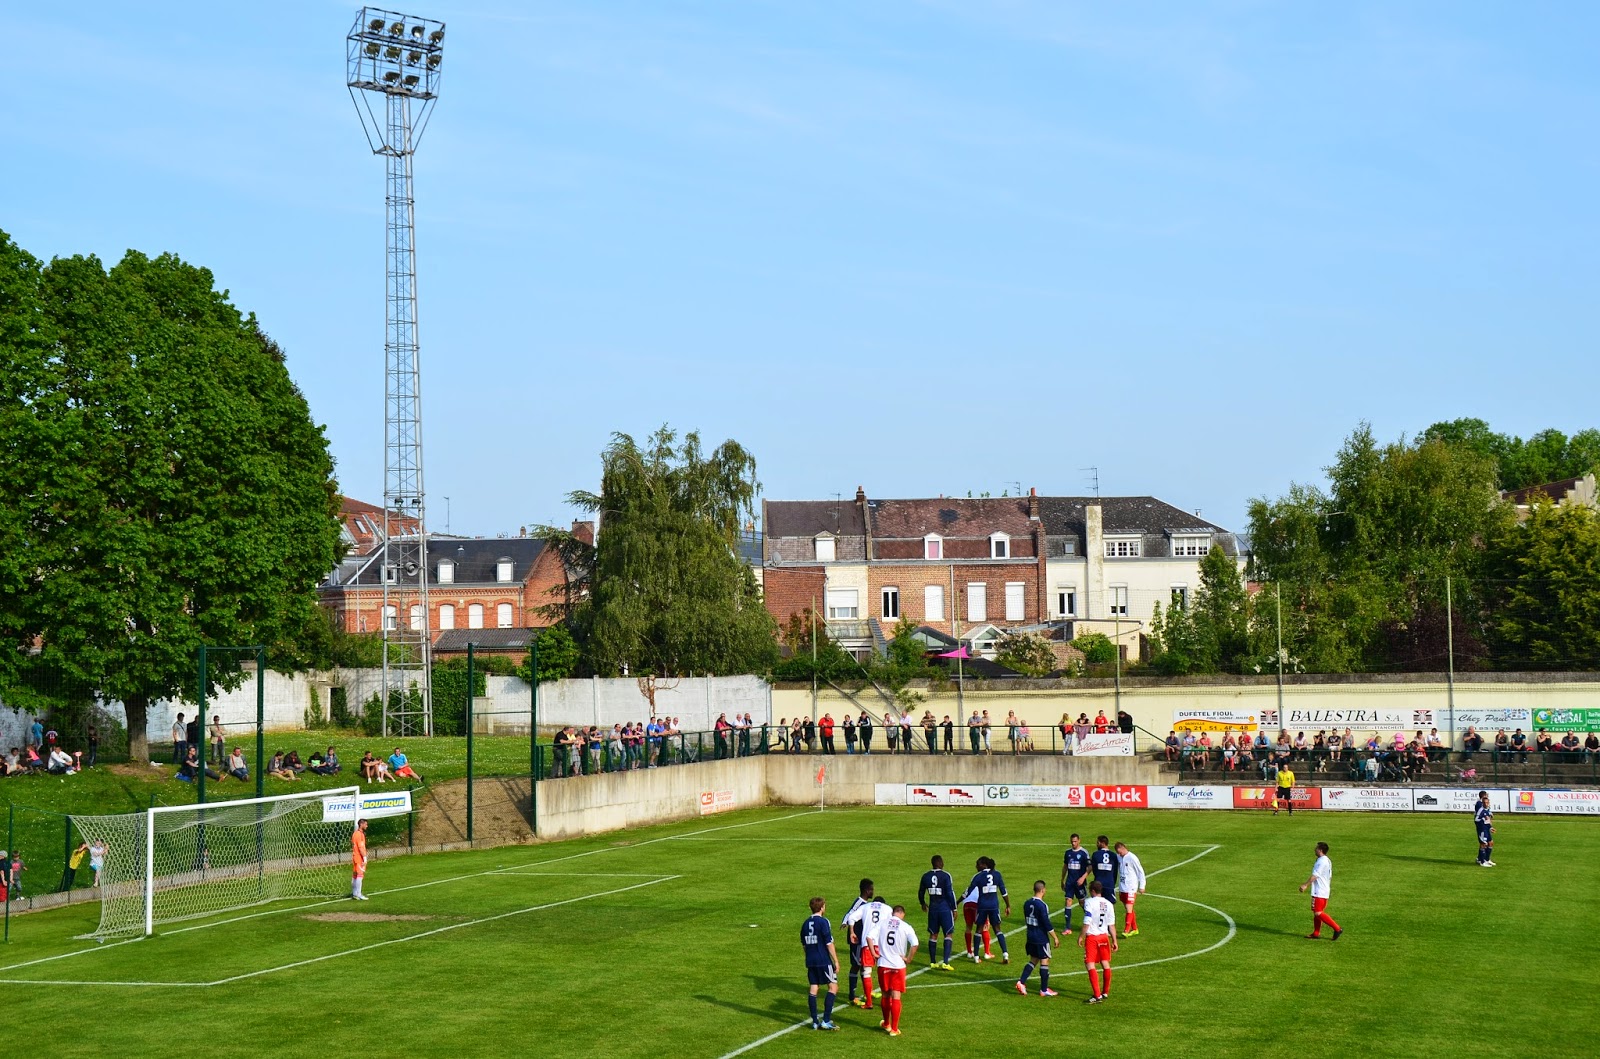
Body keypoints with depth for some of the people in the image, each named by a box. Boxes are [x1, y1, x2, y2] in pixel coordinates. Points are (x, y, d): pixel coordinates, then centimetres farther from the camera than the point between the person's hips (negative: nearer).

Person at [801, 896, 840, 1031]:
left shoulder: (806, 923, 11)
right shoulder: (823, 922, -11)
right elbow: (829, 943, -13)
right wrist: (836, 961, -8)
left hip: (810, 961, 7)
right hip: (824, 961, -7)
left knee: (813, 988, 8)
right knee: (833, 987, 0)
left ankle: (815, 1022, 8)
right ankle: (826, 1021, -8)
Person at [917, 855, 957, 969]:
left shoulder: (926, 876, 4)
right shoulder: (945, 876, -12)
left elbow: (920, 892, 16)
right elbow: (950, 893, -13)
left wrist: (923, 904, 35)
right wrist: (954, 909, -3)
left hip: (933, 908, 5)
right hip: (945, 908, -5)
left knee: (933, 934, 15)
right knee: (949, 934, 1)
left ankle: (932, 962, 19)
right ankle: (945, 962, -10)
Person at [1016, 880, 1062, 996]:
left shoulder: (1027, 903, 4)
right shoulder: (1041, 905, -20)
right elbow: (1047, 924, -19)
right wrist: (1055, 937, -11)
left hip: (1031, 937, 7)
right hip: (1042, 938, -7)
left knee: (1033, 960, 17)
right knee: (1044, 962, 3)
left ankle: (1021, 982, 2)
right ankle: (1044, 990, 9)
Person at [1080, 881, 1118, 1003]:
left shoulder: (1089, 902, -12)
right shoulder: (1108, 904, 5)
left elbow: (1087, 922, -16)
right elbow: (1112, 925, 7)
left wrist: (1081, 937, -7)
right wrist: (1114, 940, 13)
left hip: (1092, 937, -7)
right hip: (1104, 936, 7)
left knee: (1090, 965, -7)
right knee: (1105, 964, 17)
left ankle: (1097, 996, -14)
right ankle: (1105, 993, 30)